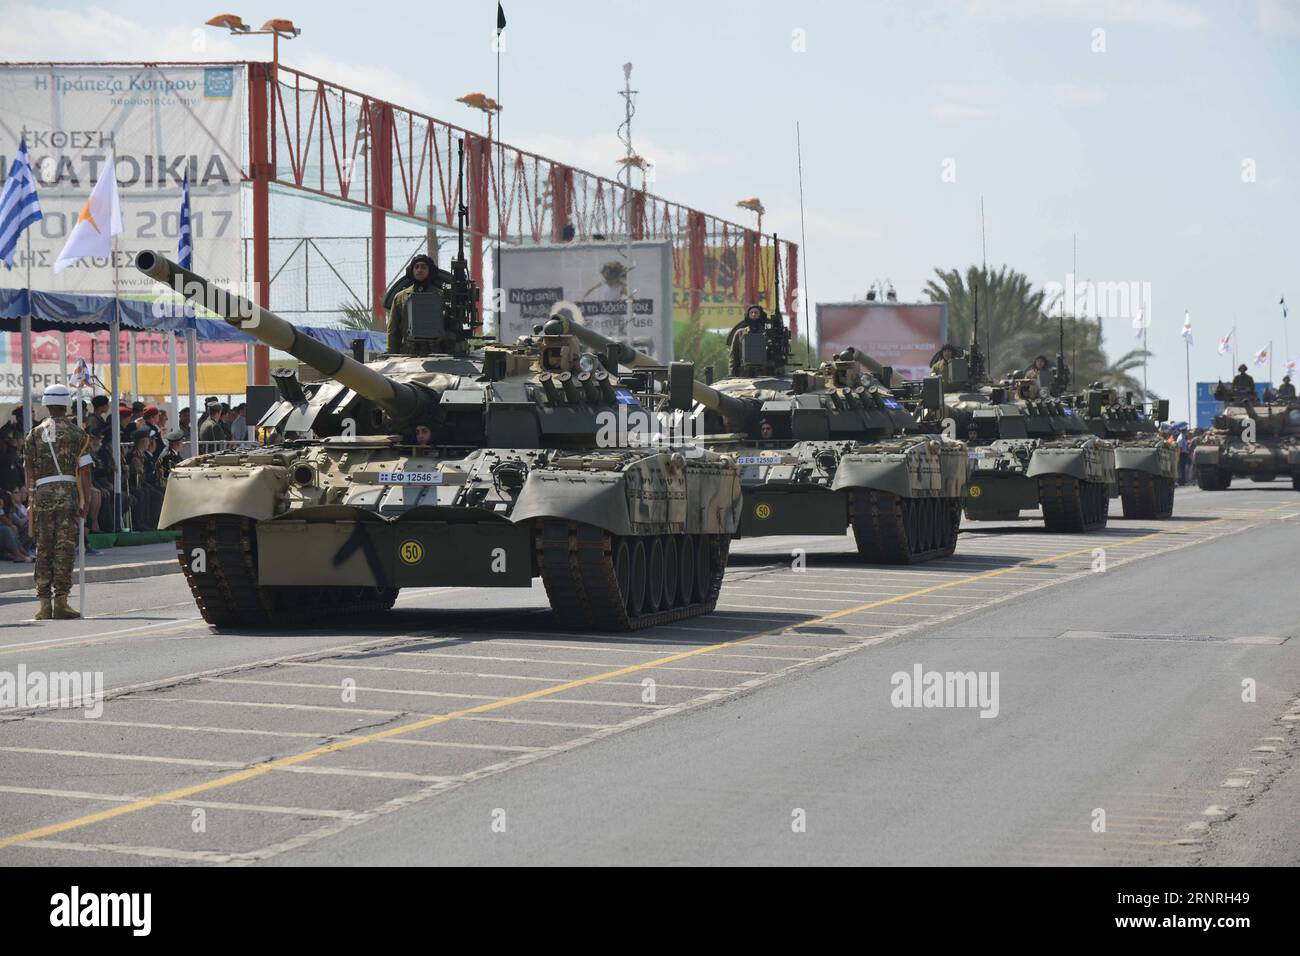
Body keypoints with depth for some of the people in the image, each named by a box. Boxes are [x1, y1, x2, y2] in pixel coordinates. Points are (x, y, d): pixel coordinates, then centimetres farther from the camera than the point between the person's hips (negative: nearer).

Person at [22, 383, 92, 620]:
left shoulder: (35, 434, 9)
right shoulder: (76, 432, 4)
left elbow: (30, 470, 6)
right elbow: (84, 469, -1)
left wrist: (31, 500, 9)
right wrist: (86, 501, 2)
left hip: (42, 493, 2)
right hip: (68, 492, -2)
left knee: (43, 548, 6)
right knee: (65, 548, -1)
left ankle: (44, 603, 4)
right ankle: (60, 601, -6)